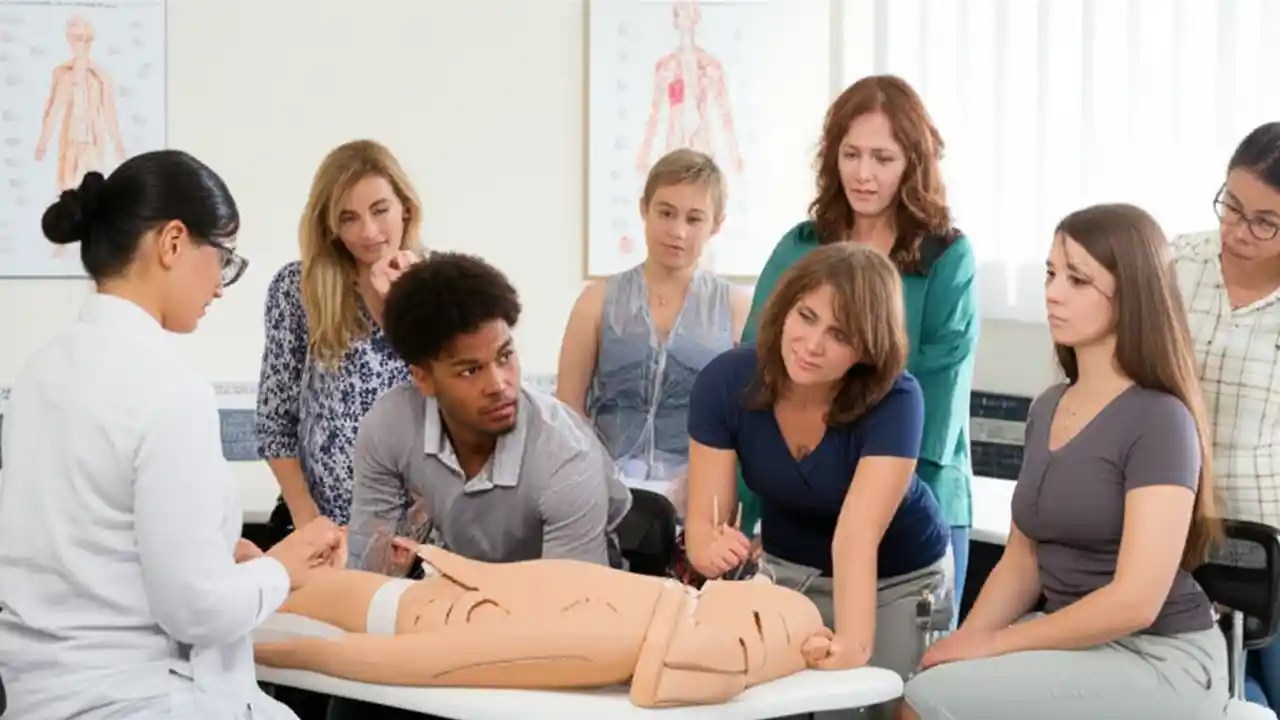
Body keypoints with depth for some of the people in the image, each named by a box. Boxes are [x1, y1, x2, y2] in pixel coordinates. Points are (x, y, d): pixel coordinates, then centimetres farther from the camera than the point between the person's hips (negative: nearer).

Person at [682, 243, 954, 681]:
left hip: (898, 583, -2)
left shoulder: (894, 400, -31)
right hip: (786, 573, 3)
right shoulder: (724, 381, -21)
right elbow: (703, 520, -20)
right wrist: (711, 549, -44)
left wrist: (853, 645, -57)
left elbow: (856, 535, -41)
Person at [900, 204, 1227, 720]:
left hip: (1160, 661, -7)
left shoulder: (1158, 420, -14)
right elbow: (1022, 561, 13)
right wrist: (963, 642, -5)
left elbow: (1134, 601, -20)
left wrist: (990, 645, -15)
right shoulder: (1048, 409, 11)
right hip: (1079, 643, 7)